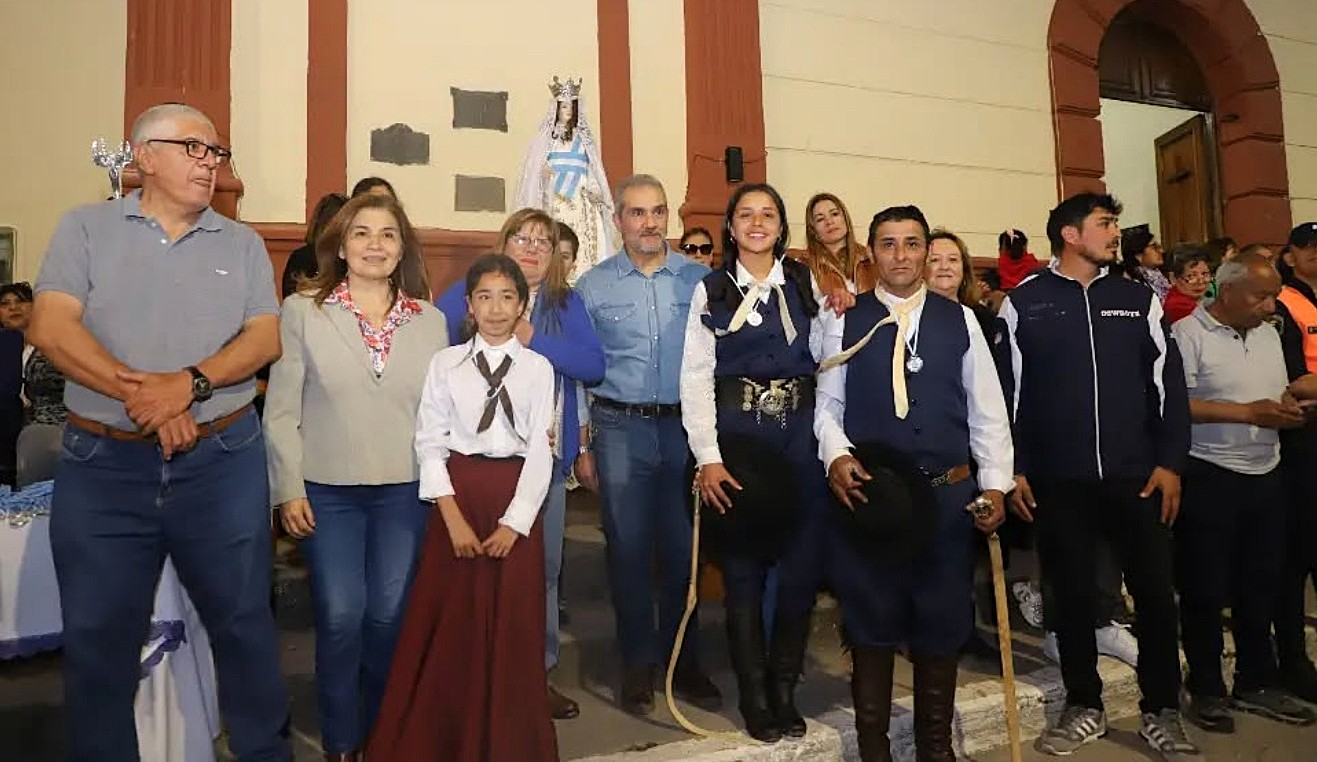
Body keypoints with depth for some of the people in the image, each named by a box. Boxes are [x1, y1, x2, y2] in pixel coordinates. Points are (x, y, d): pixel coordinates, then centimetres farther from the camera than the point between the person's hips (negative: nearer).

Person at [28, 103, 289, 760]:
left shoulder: (241, 243, 10)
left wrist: (190, 383, -17)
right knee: (97, 638, 10)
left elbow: (265, 337, -1)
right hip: (103, 464, 0)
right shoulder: (86, 228, 6)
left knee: (242, 621, 10)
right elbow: (51, 328, -6)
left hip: (223, 462, 1)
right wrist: (138, 393, -18)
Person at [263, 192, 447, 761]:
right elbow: (281, 409, -1)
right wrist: (288, 488, -5)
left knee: (390, 615, 6)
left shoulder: (430, 320, 6)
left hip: (405, 490, 2)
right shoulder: (303, 311, -1)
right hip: (327, 490, -1)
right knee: (341, 616, -1)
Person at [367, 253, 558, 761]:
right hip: (457, 495, 0)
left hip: (516, 497, 0)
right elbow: (430, 442, -2)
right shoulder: (445, 363, 2)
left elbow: (540, 450, -2)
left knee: (512, 626, 6)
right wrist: (453, 517, -10)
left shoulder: (538, 368, 2)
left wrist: (515, 522, -10)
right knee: (444, 627, 5)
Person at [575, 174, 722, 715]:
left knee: (682, 548, 8)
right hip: (621, 430, 0)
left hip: (687, 427, 1)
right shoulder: (593, 286, 3)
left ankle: (683, 661, 24)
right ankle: (638, 664, 22)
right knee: (628, 548, 7)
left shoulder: (701, 280, 4)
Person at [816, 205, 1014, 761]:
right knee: (872, 621, 8)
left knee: (942, 623, 12)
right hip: (867, 493, -2)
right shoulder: (845, 320, 3)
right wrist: (836, 454, -15)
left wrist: (995, 483, 1)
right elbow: (827, 404, 3)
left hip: (948, 494, 2)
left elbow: (987, 409, 7)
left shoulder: (960, 319, 7)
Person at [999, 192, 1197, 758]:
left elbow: (1168, 383, 8)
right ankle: (1084, 707, 25)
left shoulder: (1138, 299, 9)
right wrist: (1013, 469, -3)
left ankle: (1161, 710, 25)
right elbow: (1007, 390, 0)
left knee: (1155, 592, 7)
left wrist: (1170, 462, 1)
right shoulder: (1024, 303, 1)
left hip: (1137, 475, 2)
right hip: (1058, 479, -2)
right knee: (1072, 595, 8)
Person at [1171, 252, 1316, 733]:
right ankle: (1206, 690, 17)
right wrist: (1249, 413, -19)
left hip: (1265, 476, 7)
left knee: (1260, 585, 15)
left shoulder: (1268, 336, 14)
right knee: (1205, 589, 3)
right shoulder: (1188, 335, -11)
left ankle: (1258, 684, 29)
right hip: (1208, 479, -7)